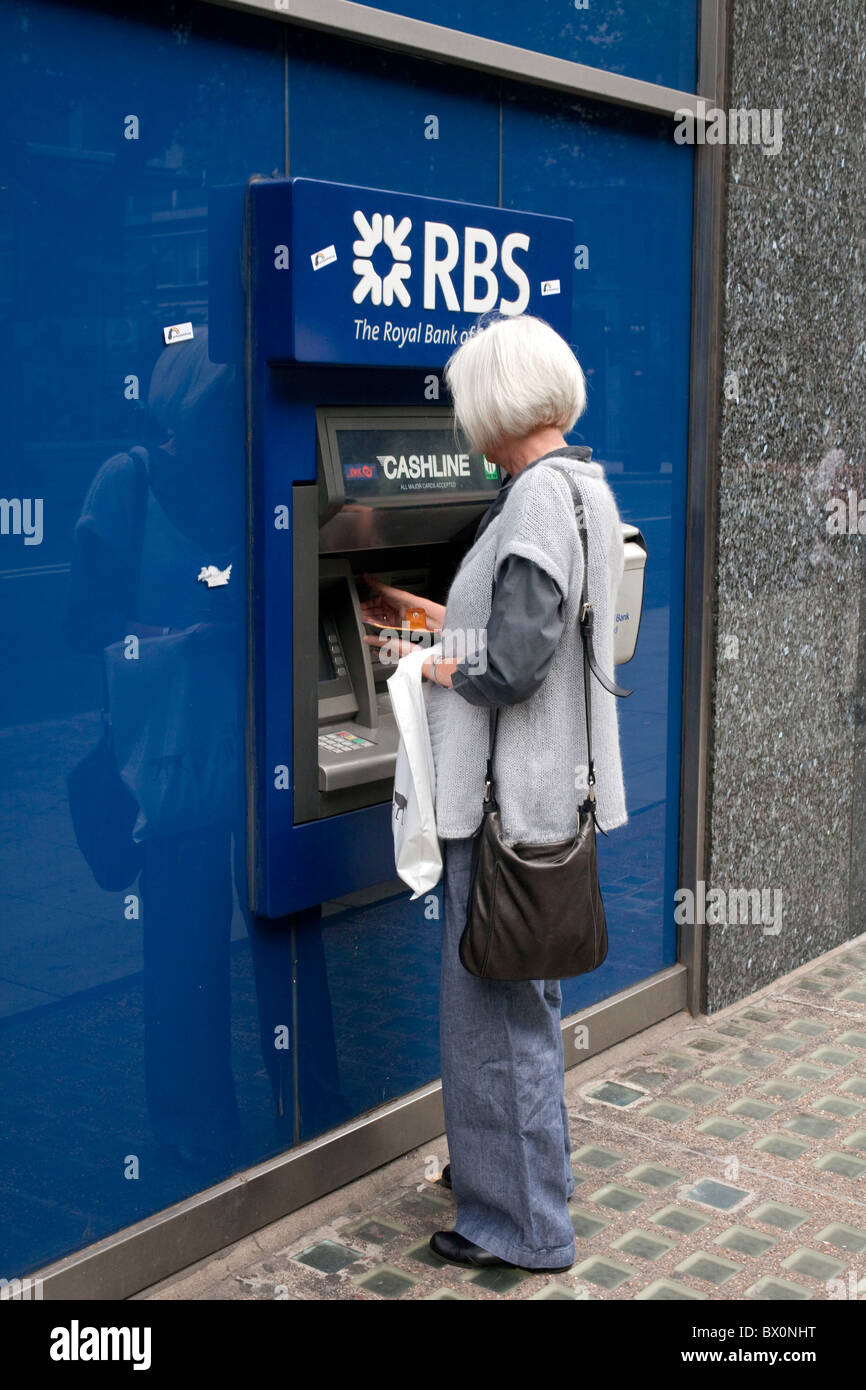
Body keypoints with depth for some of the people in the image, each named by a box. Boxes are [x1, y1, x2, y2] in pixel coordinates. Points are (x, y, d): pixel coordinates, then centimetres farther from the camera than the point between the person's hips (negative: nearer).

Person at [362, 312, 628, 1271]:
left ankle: (520, 1225, 15)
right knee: (522, 995, 23)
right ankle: (525, 1170, 40)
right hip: (553, 785, 10)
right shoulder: (581, 485, 11)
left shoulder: (539, 494, -20)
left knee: (493, 1008, 2)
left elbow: (514, 665, -26)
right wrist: (433, 616, 29)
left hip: (511, 795, -10)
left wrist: (439, 669, -7)